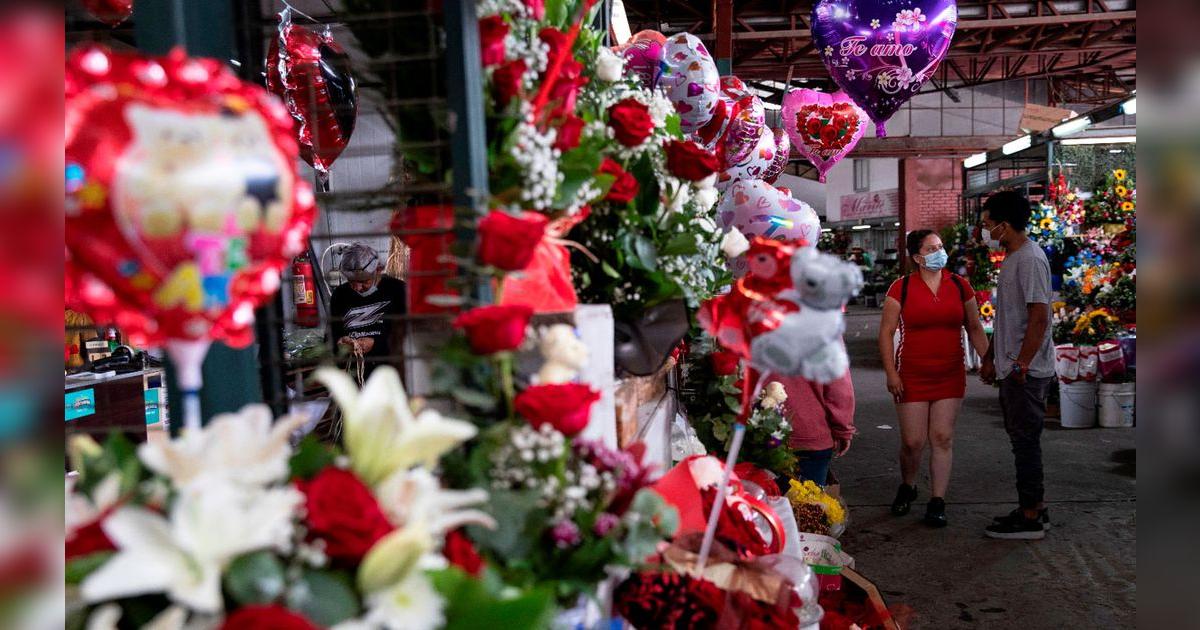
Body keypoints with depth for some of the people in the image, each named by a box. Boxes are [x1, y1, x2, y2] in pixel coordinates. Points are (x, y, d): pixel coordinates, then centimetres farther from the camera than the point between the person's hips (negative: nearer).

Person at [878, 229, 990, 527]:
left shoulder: (959, 285, 5)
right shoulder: (902, 287, -5)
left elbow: (975, 329, 12)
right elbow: (886, 332, -4)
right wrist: (891, 373, -10)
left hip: (950, 376, 2)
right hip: (912, 376, -2)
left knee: (943, 438, 2)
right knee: (913, 441, 0)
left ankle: (937, 502, 11)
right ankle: (907, 487, 29)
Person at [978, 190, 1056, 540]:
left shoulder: (1030, 259, -16)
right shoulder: (1012, 258, 15)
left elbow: (1039, 317, -22)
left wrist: (1021, 364, -22)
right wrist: (990, 358, 22)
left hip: (1026, 372, -10)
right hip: (1011, 370, 10)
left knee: (1025, 441, -3)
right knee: (1022, 440, 15)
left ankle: (1030, 519, 6)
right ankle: (1035, 508, 26)